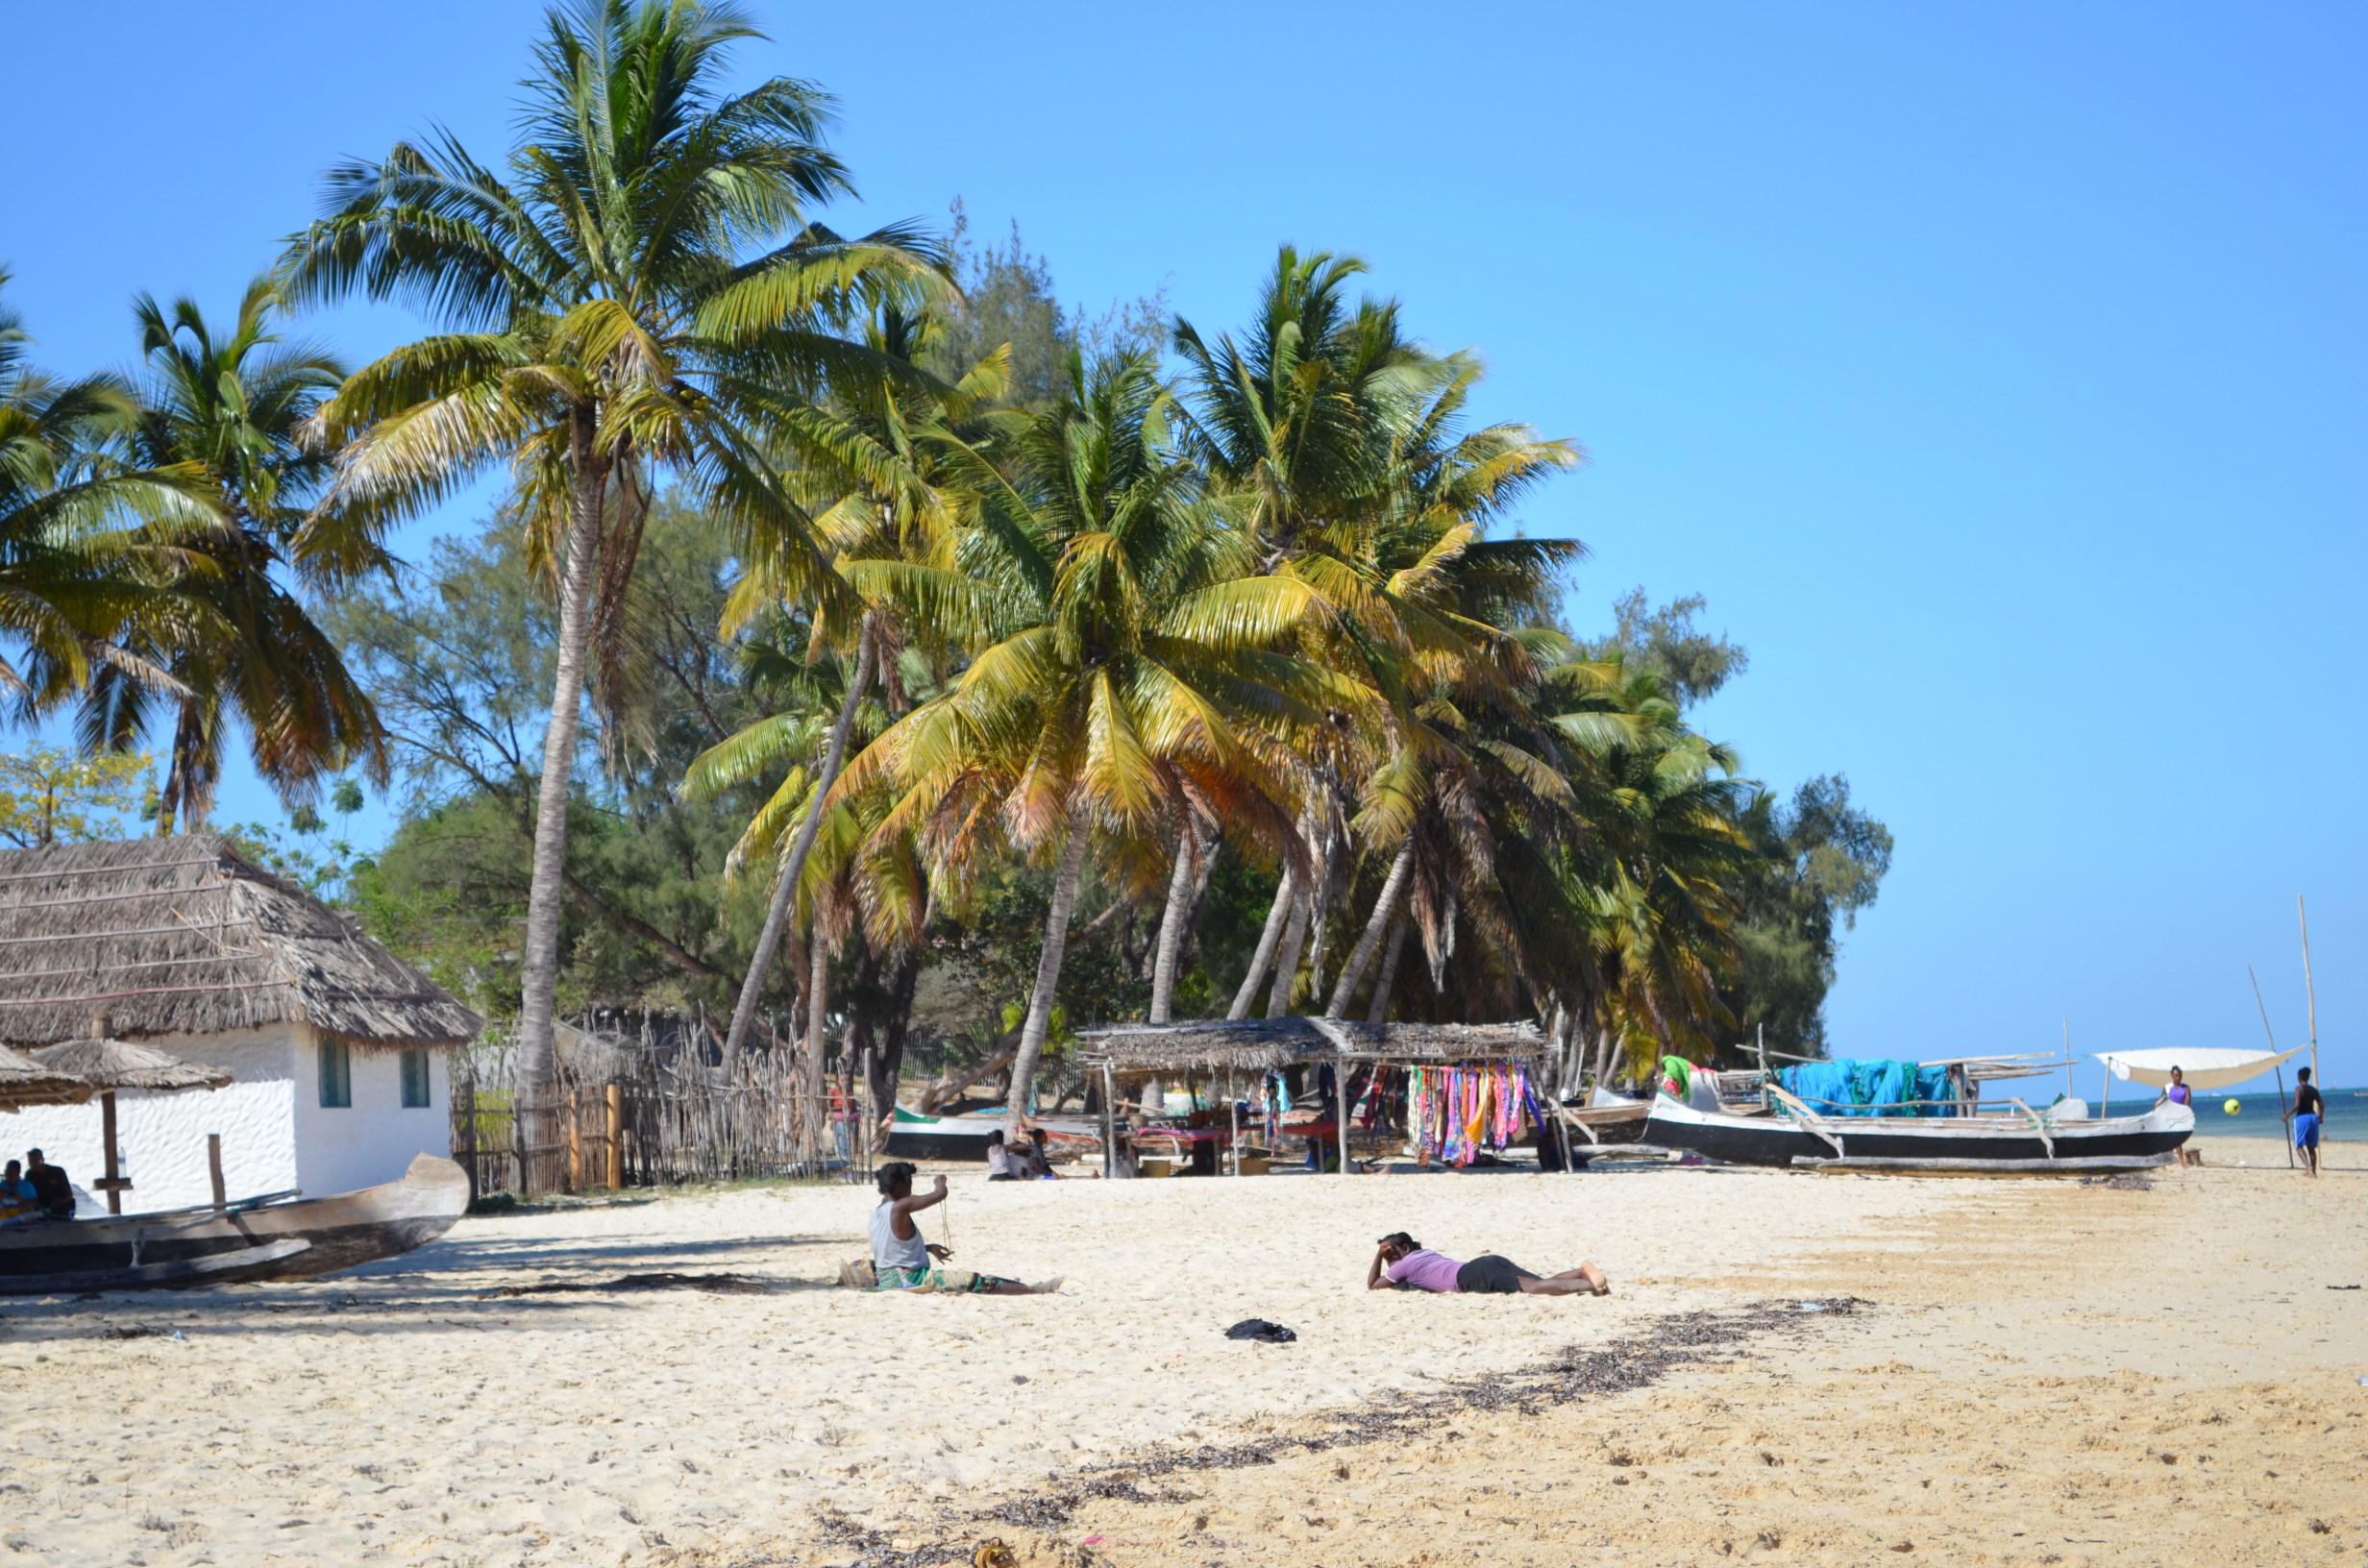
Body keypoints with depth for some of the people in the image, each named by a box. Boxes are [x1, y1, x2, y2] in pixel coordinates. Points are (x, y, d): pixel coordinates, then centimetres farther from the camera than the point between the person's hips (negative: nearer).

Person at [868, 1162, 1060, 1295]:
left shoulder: (875, 1214, 10)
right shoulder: (900, 1207, -18)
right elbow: (940, 1194, -18)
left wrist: (928, 1247, 23)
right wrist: (940, 1182, 4)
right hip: (909, 1279, -10)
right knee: (975, 1281, -9)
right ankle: (1036, 1290, -7)